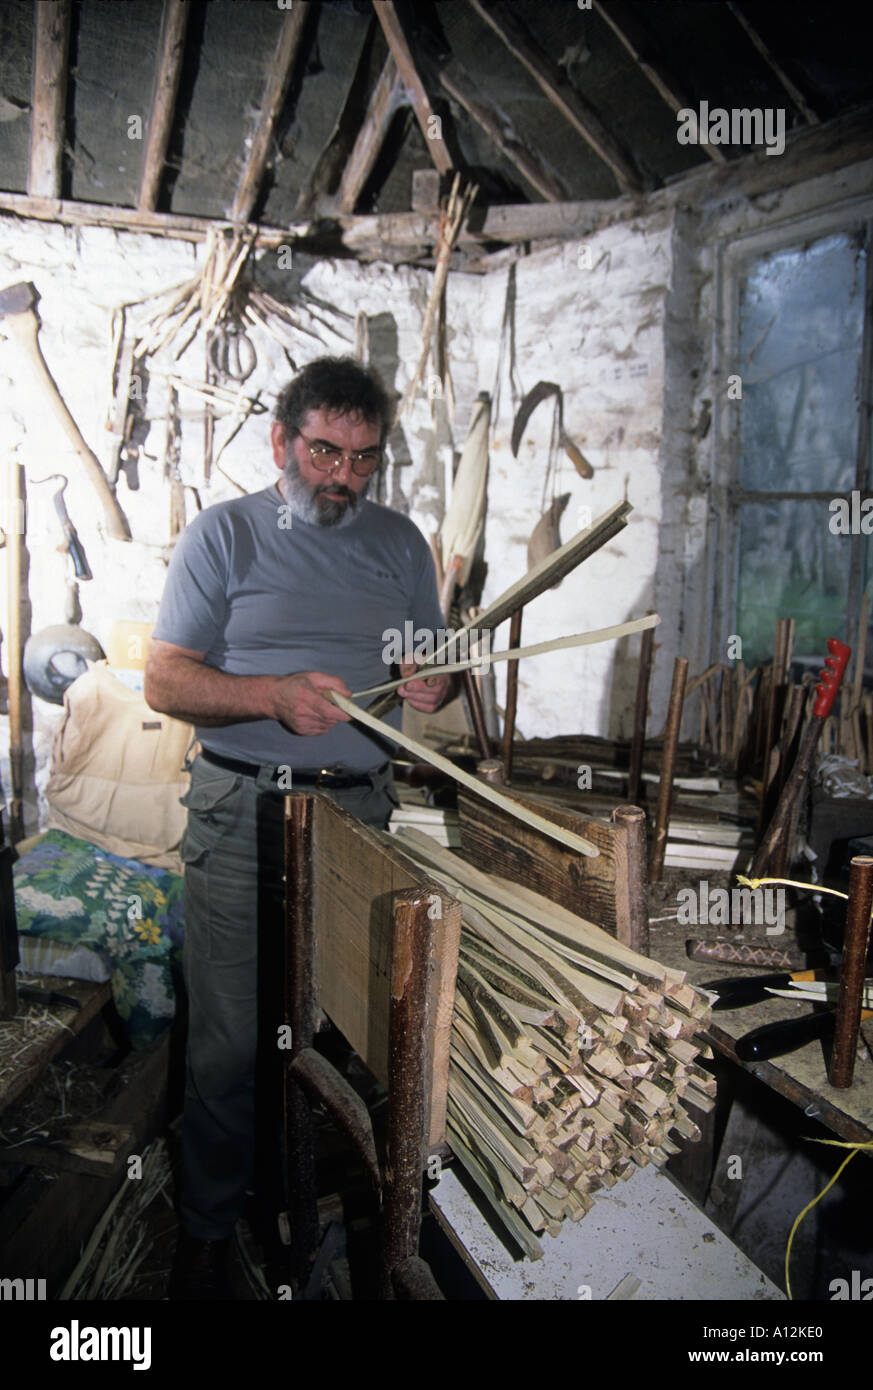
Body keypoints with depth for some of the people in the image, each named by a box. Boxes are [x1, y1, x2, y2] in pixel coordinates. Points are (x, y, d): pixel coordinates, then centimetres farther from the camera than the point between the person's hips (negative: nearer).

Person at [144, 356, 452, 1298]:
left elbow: (435, 662, 16)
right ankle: (208, 1226, 24)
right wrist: (275, 696, -19)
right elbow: (164, 681, -3)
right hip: (240, 813, -3)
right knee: (230, 1037, 1)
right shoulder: (223, 533, 2)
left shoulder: (400, 542, 12)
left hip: (361, 807, 3)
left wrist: (434, 684, -8)